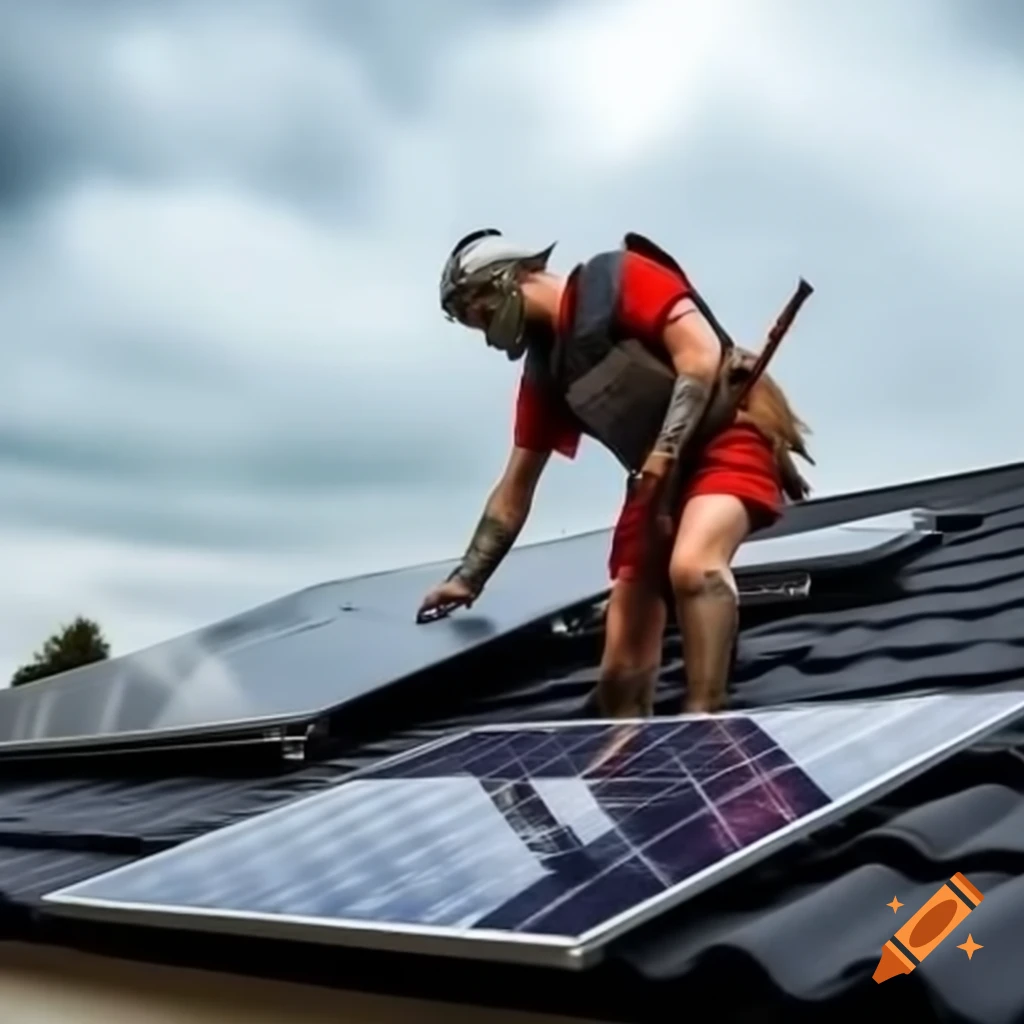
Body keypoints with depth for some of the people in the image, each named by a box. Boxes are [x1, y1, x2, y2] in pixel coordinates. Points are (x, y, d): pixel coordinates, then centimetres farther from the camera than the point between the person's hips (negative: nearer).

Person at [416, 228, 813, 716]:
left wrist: (665, 453, -23)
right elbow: (516, 488, 17)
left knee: (692, 566, -38)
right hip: (655, 480, 8)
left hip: (727, 441, -7)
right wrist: (466, 579, 13)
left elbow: (702, 353, -17)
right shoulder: (544, 372, 14)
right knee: (620, 670, 1)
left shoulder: (618, 279, -6)